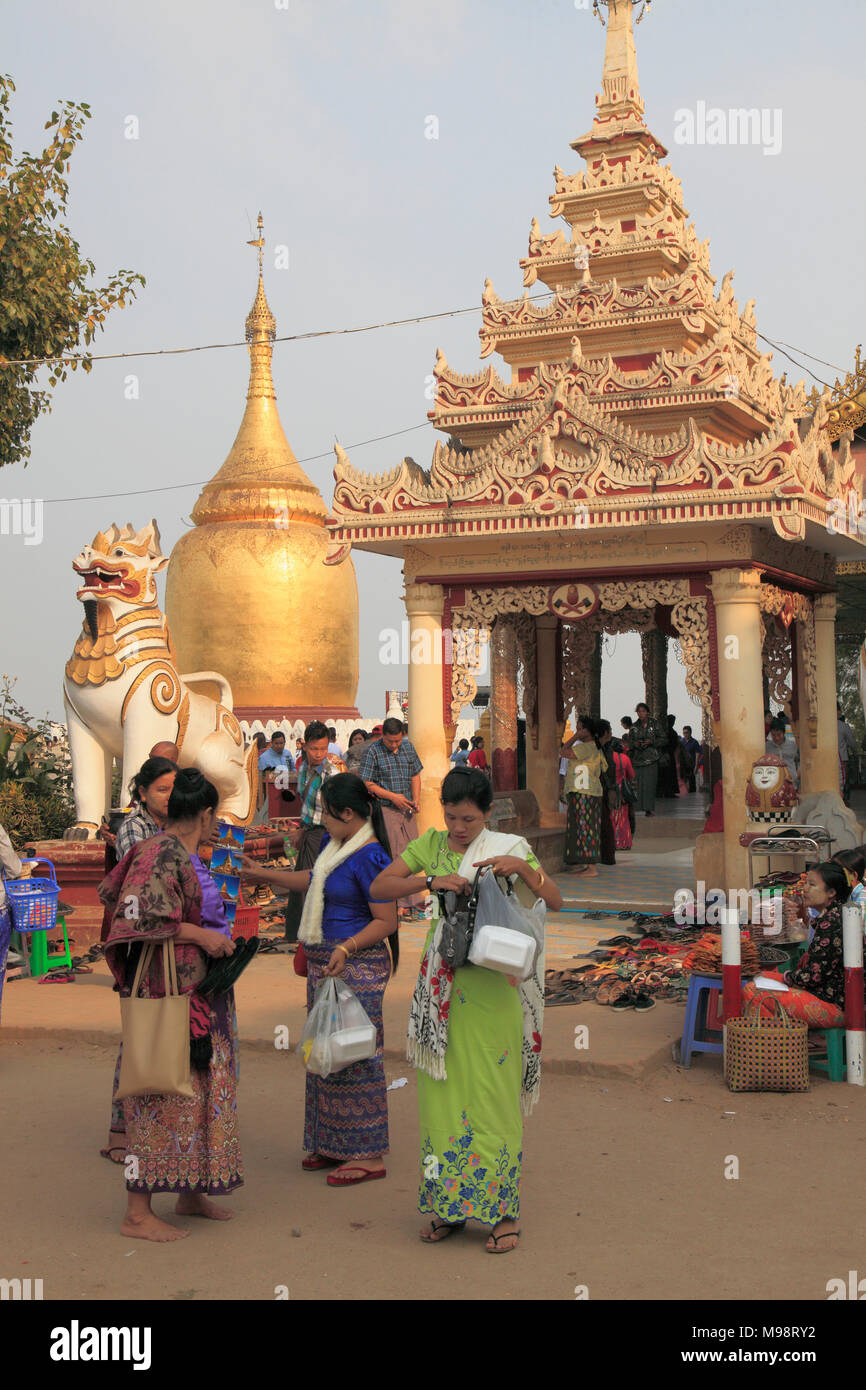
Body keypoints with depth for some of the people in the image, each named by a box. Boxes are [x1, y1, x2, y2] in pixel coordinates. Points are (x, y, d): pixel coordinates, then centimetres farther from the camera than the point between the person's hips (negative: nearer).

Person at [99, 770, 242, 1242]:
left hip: (196, 990, 10)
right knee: (163, 1094, -6)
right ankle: (137, 1213, 0)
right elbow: (136, 913, -25)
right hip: (168, 991, -10)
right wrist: (198, 933, -21)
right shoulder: (163, 855, -16)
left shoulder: (184, 856, 12)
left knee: (197, 1089, 15)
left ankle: (190, 1194, 26)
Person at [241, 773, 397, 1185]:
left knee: (356, 1055, -5)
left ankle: (369, 1155, 3)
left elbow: (386, 921, -20)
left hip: (357, 966, -10)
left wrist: (346, 949, -31)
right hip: (324, 965, 10)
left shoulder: (369, 858, -19)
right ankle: (334, 1144, 26)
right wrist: (263, 874, 31)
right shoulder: (333, 843, 10)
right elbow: (313, 880, 29)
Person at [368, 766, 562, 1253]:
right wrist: (431, 880, -16)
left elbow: (556, 901, -4)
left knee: (493, 1093, -1)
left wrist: (523, 867, -21)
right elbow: (378, 887, -3)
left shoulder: (510, 848, 0)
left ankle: (503, 1209, 7)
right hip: (442, 987, 3)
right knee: (442, 1091, 6)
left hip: (492, 988, -3)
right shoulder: (431, 845, 6)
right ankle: (449, 1204, 17)